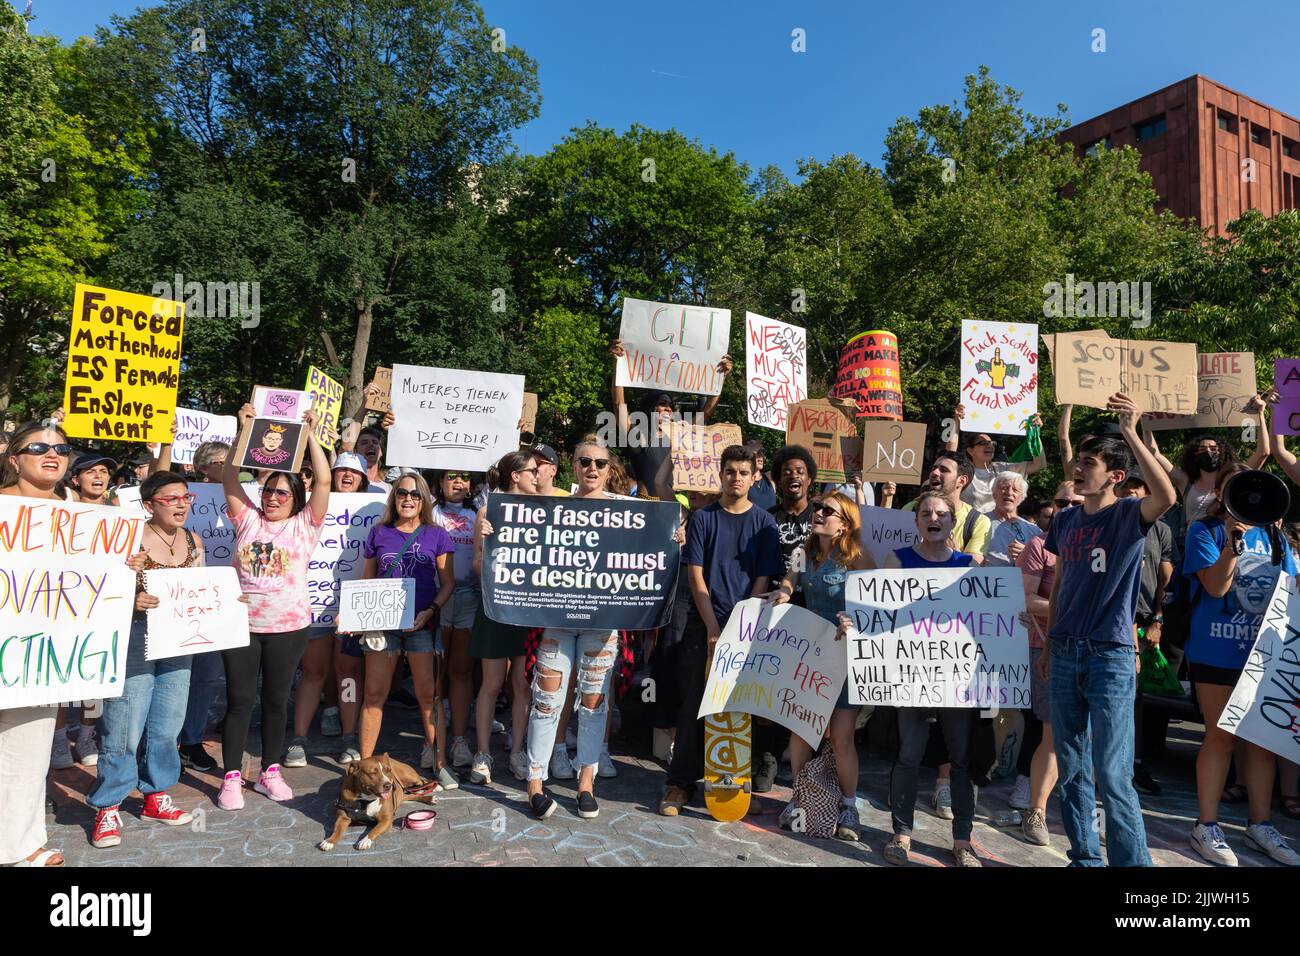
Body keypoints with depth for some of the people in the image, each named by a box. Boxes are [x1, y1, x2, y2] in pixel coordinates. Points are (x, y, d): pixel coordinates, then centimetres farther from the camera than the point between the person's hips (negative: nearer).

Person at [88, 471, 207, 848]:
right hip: (134, 639, -5)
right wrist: (131, 601, -31)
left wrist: (226, 600, -5)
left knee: (167, 726, 14)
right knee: (125, 728, 0)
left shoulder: (193, 541, 5)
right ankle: (107, 807, 16)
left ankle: (156, 796, 29)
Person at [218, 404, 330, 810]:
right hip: (241, 622, 1)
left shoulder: (305, 525, 1)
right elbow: (230, 479, 0)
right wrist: (245, 431, -5)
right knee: (239, 699, 5)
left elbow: (324, 481, -8)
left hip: (288, 626, 0)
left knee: (276, 699, 10)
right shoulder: (248, 519, 6)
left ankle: (270, 772, 23)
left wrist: (310, 433, -9)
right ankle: (231, 777, 16)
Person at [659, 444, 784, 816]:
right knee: (694, 704, 0)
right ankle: (681, 782, 9)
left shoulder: (764, 523, 6)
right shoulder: (702, 518, 5)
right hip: (703, 626, 0)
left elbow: (763, 580, 2)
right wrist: (713, 627, -10)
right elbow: (696, 575, -1)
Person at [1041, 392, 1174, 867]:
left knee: (1112, 774, -6)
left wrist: (1132, 433, -31)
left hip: (1111, 657, -6)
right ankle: (1085, 855, 27)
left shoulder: (1129, 514, -6)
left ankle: (1132, 860, 11)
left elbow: (1167, 496, -31)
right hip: (1066, 654, 6)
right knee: (1071, 768, 13)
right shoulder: (1065, 520, 10)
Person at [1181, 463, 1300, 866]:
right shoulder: (1205, 531, -4)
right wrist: (1233, 542, -25)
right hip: (1218, 651, -4)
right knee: (1221, 735, 2)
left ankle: (1260, 823, 25)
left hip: (1265, 650, 4)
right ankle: (1206, 826, 14)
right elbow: (1215, 586, -14)